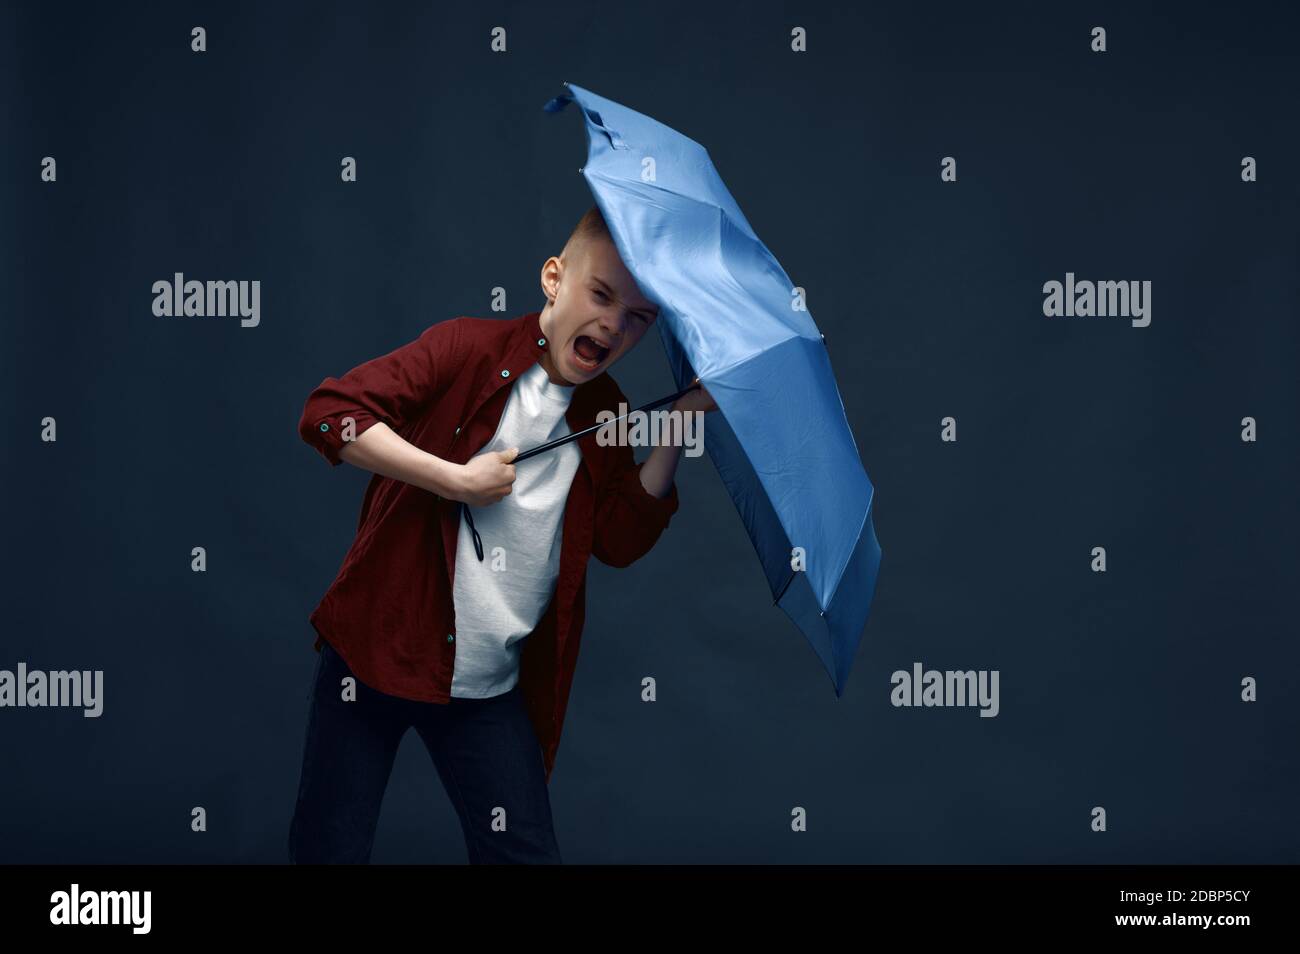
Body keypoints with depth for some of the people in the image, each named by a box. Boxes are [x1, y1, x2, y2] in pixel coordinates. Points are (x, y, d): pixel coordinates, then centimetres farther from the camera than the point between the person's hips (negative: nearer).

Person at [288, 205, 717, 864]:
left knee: (525, 853, 3)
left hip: (491, 691, 4)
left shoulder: (604, 415, 8)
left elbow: (621, 540, 0)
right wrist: (457, 480, -21)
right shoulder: (469, 350, -9)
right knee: (328, 849, 4)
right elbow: (328, 414, -18)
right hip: (374, 654, -4)